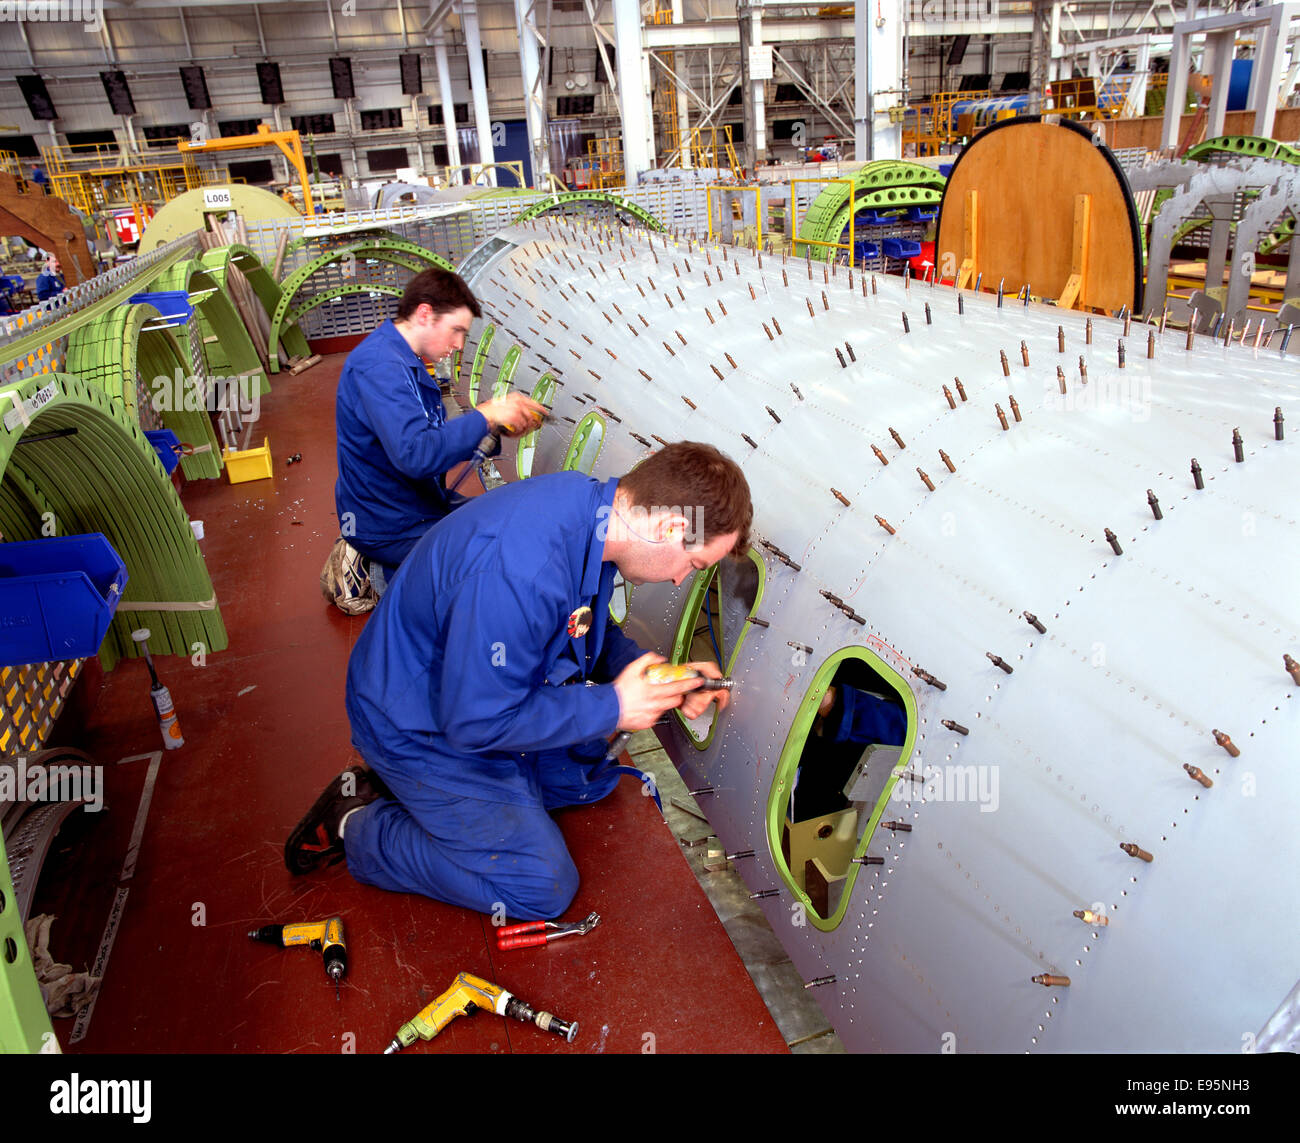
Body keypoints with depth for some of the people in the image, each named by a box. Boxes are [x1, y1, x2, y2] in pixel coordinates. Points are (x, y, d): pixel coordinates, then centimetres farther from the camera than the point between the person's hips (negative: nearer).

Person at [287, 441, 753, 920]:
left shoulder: (590, 503, -9)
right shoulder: (519, 571, -40)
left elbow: (590, 628, 8)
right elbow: (475, 723, -30)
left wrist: (659, 680, -8)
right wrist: (612, 707, -23)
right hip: (421, 732, -9)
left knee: (593, 776, 20)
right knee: (542, 888, -5)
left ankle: (408, 787, 17)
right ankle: (356, 825, 6)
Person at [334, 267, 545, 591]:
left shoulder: (406, 363, 10)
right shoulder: (380, 366, -24)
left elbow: (440, 441, 12)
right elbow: (415, 455, -36)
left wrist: (500, 429, -3)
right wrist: (485, 415, -27)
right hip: (394, 531, -10)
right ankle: (391, 576, -2)